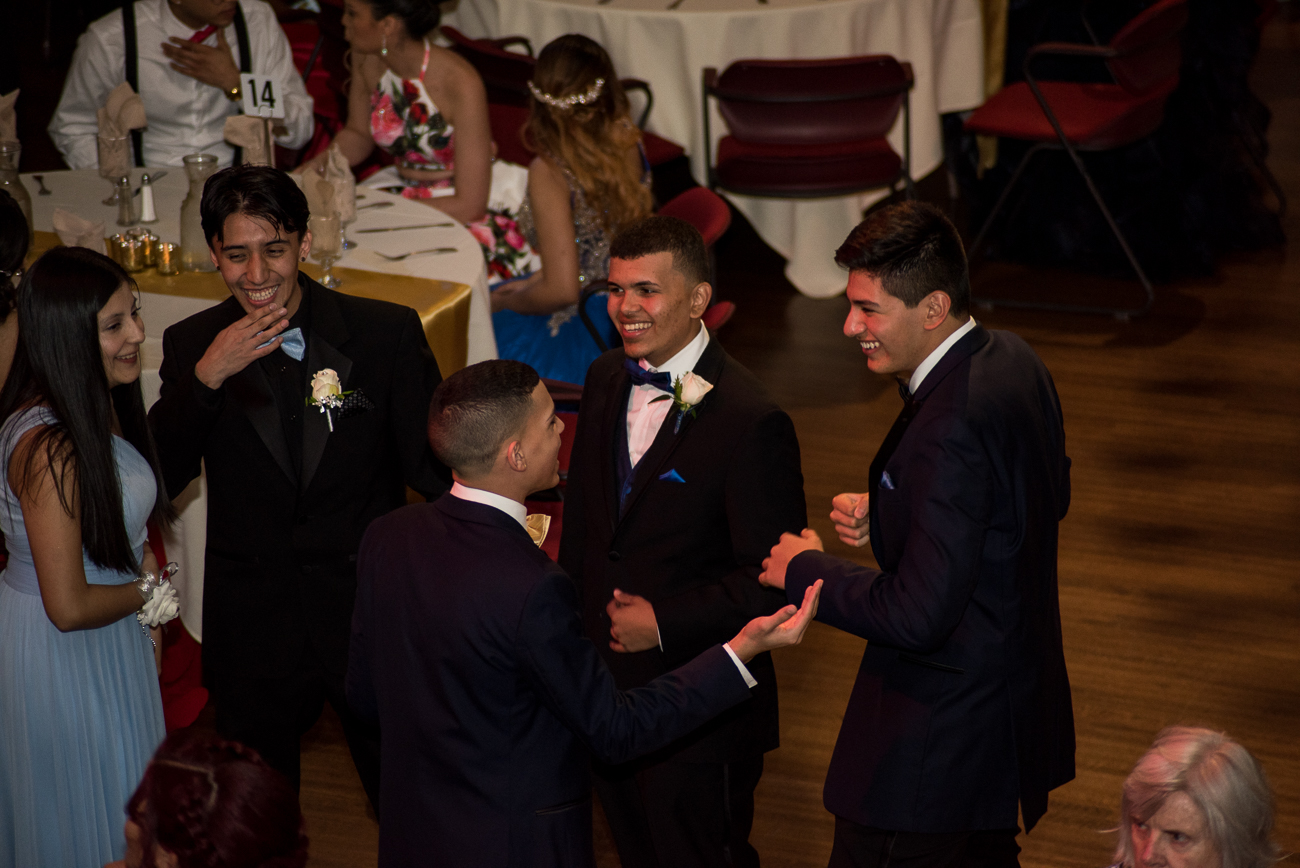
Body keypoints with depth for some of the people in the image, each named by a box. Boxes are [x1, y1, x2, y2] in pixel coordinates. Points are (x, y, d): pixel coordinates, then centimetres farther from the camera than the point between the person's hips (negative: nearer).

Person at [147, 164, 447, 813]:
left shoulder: (387, 333, -8)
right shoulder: (192, 346, -2)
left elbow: (431, 465, -5)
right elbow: (159, 481, -8)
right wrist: (206, 376, -21)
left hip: (372, 613, -1)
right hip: (252, 627, 2)